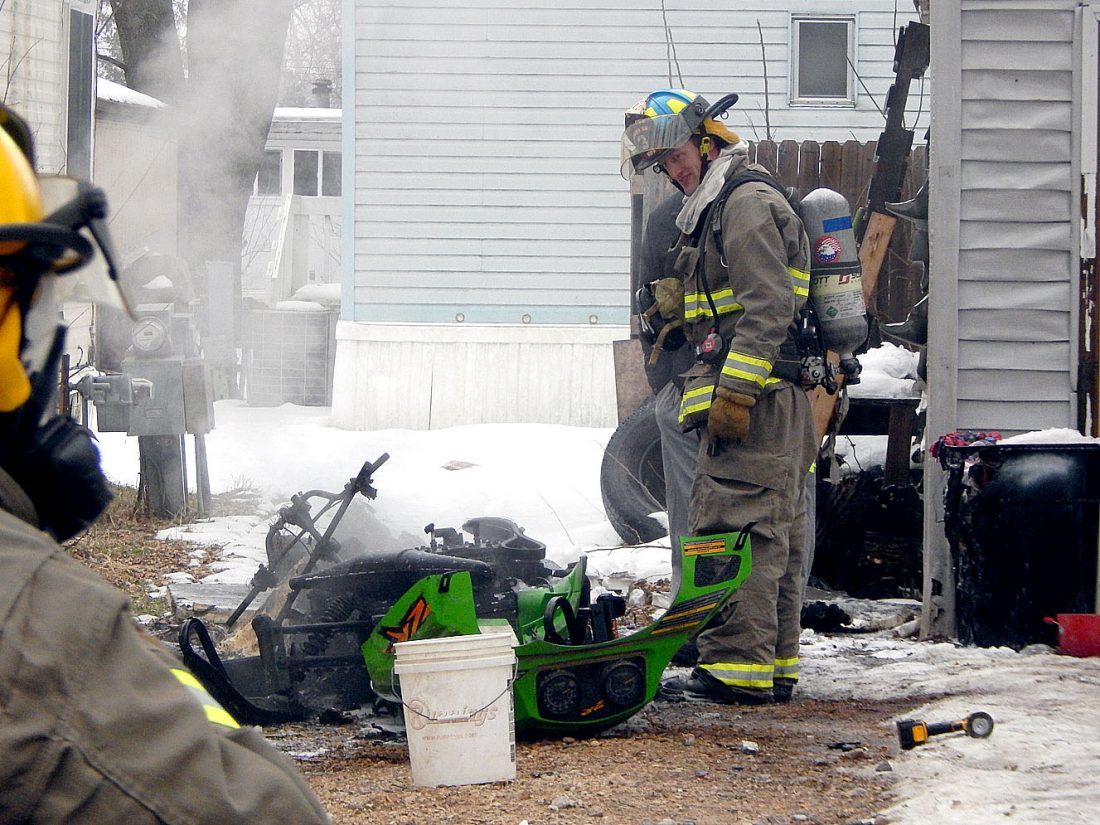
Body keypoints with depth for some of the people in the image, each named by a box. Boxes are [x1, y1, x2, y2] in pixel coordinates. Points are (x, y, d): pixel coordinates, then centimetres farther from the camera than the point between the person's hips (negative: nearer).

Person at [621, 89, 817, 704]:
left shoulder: (747, 204, -10)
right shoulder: (717, 209, 24)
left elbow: (768, 310, -20)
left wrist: (734, 391, -23)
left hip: (759, 398, -11)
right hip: (763, 400, 11)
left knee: (735, 527, -13)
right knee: (776, 534, 11)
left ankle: (739, 664, -15)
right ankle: (775, 664, 15)